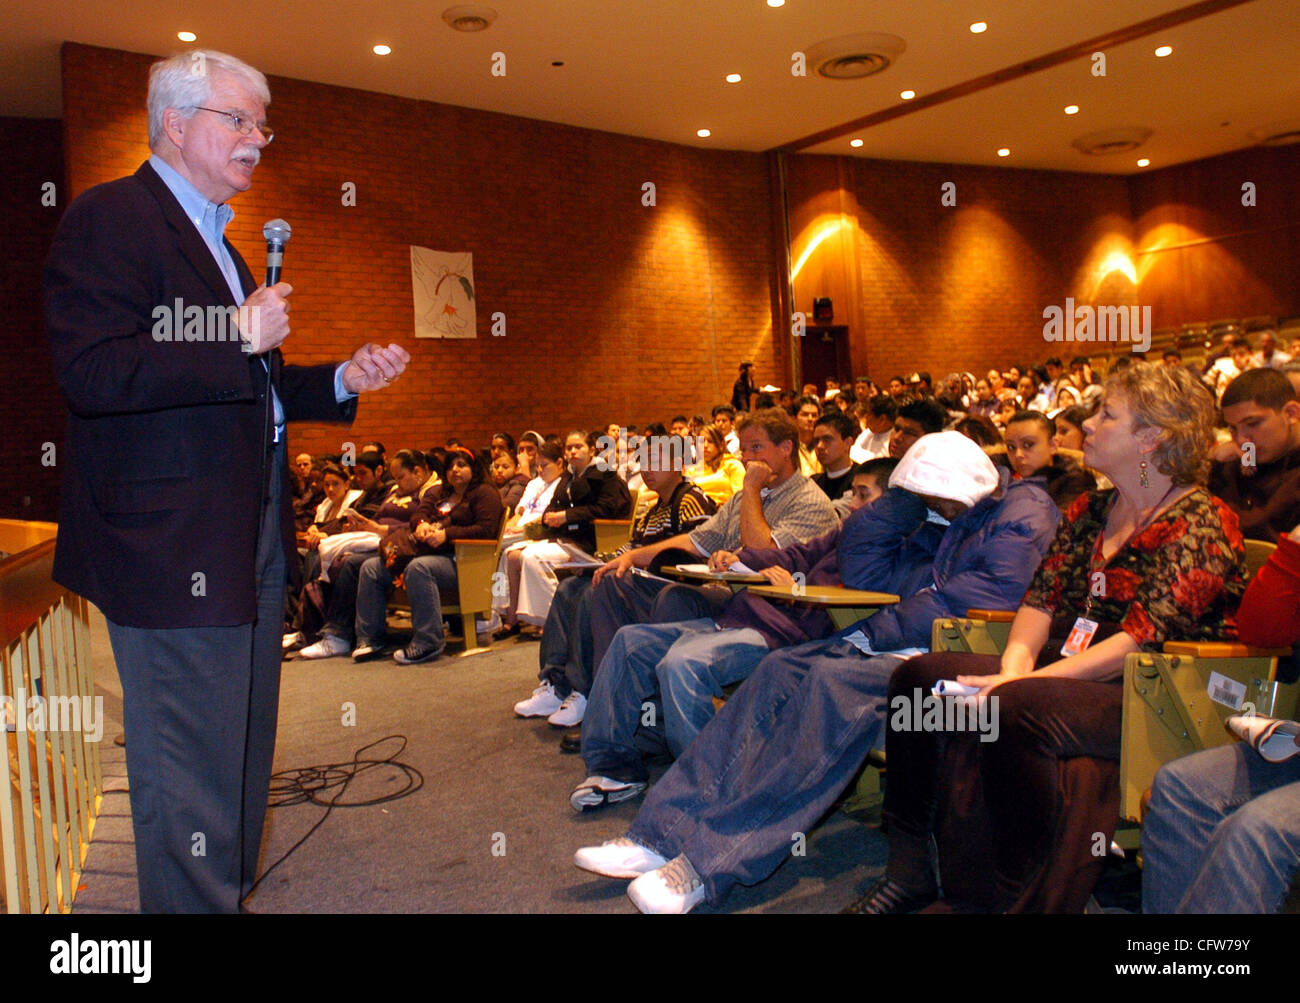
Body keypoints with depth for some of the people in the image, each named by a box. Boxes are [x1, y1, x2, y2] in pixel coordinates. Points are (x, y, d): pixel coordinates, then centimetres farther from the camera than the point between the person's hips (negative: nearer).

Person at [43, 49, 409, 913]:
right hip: (174, 547, -10)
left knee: (244, 753, 19)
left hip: (253, 534, 10)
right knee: (191, 768, -1)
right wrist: (240, 337, -19)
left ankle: (231, 891, 34)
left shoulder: (217, 238, 21)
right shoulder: (109, 218, -8)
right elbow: (93, 373, -21)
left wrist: (344, 381, 12)